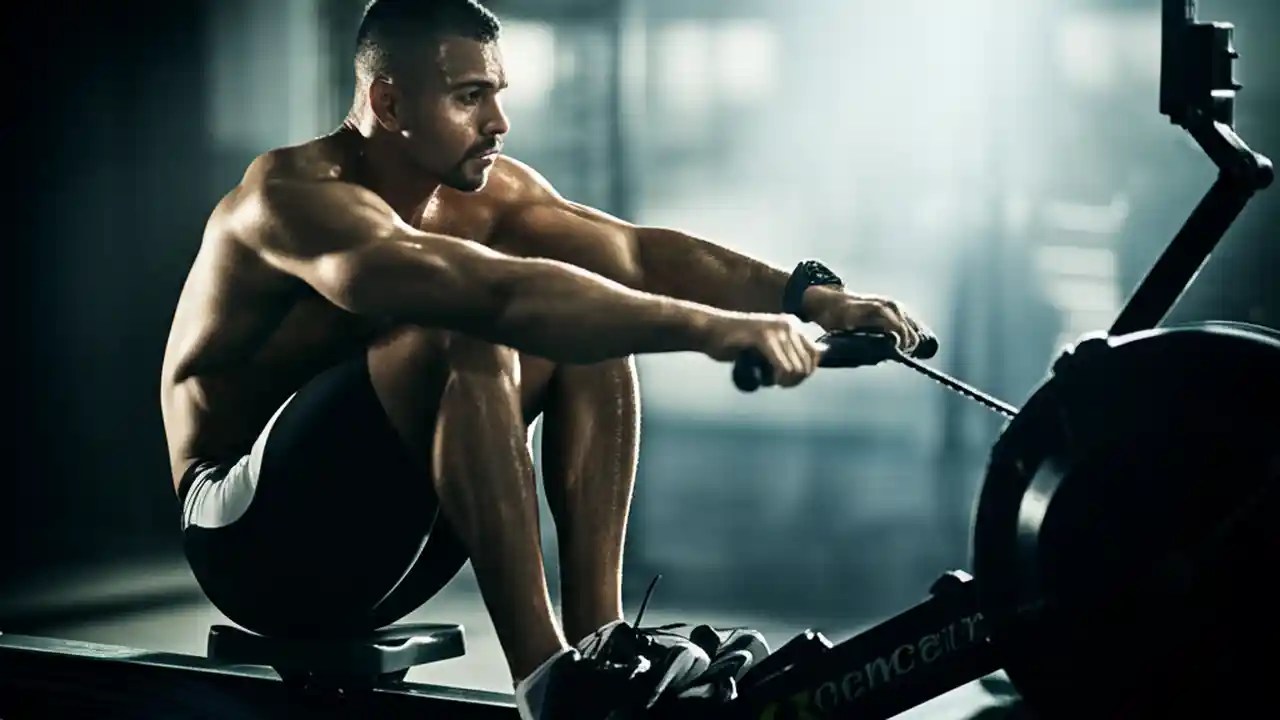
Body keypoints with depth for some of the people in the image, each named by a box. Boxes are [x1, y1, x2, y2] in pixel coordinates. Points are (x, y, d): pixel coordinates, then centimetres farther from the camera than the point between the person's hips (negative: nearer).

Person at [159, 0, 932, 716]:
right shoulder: (295, 199, -23)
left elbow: (637, 252, -8)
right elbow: (493, 293, -38)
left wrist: (810, 298, -23)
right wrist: (708, 328, -45)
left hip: (385, 543, 8)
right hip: (259, 541, -8)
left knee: (589, 308, -8)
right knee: (468, 332, -32)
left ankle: (597, 628, -14)